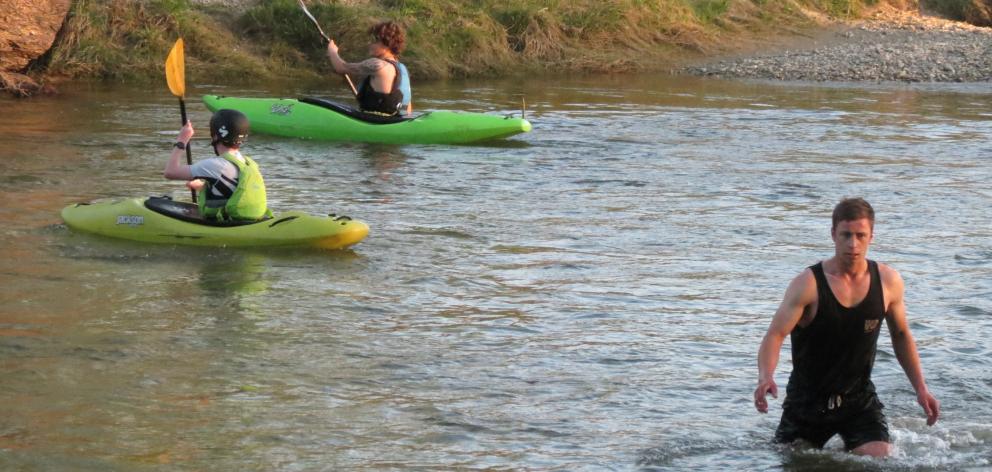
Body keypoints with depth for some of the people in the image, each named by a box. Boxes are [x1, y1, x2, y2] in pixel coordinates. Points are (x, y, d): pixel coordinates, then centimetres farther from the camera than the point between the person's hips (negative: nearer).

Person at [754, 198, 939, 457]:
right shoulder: (808, 285, -18)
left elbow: (901, 336, 10)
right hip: (808, 398, -2)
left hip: (859, 398, 2)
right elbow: (775, 336, -24)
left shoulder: (888, 282, -6)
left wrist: (920, 389, 5)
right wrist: (766, 378, -43)